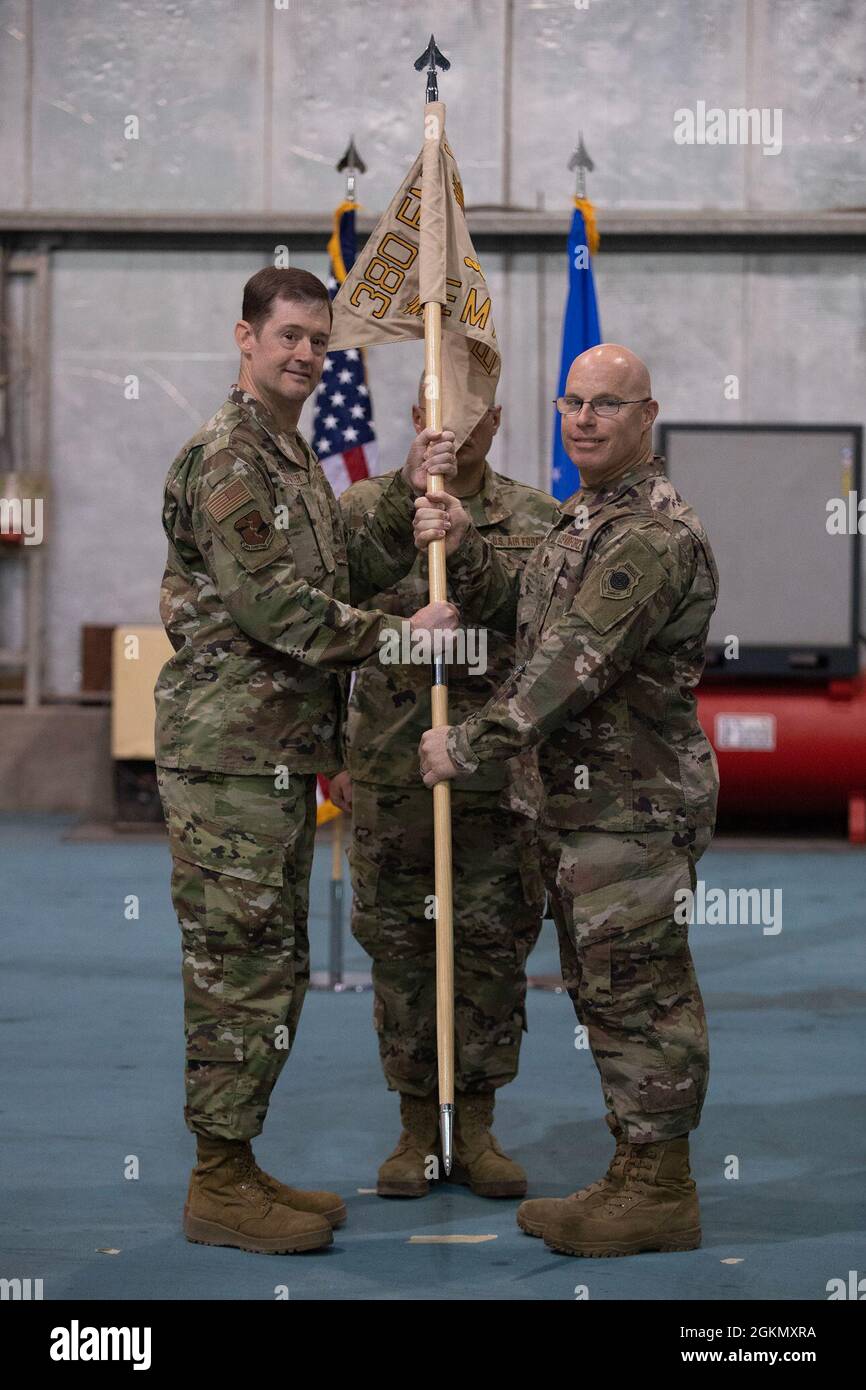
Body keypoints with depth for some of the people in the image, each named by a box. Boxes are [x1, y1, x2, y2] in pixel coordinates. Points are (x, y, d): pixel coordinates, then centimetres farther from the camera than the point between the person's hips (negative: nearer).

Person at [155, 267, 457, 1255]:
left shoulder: (293, 460, 20)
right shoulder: (226, 458, -12)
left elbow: (347, 577, 15)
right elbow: (277, 607, -19)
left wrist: (409, 494, 4)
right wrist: (403, 634, -12)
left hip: (280, 756, 10)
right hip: (228, 755, -10)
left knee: (271, 967, 13)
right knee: (239, 968, -6)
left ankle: (237, 1165, 21)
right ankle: (219, 1184, 0)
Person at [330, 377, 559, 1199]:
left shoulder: (539, 521, 6)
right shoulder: (363, 511, 3)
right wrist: (330, 754, 1)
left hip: (503, 777, 1)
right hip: (392, 774, -1)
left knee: (494, 947, 4)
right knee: (400, 948, 4)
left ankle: (478, 1129, 16)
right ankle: (417, 1129, 15)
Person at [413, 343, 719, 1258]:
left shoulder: (655, 534, -18)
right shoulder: (585, 517, 17)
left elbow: (571, 666, -22)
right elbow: (516, 613, 19)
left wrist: (469, 745, -16)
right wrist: (461, 549, 1)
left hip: (634, 803, -10)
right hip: (582, 801, 10)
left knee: (637, 993, -5)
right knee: (605, 992, 15)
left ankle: (658, 1193, 3)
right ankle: (639, 1177, 24)